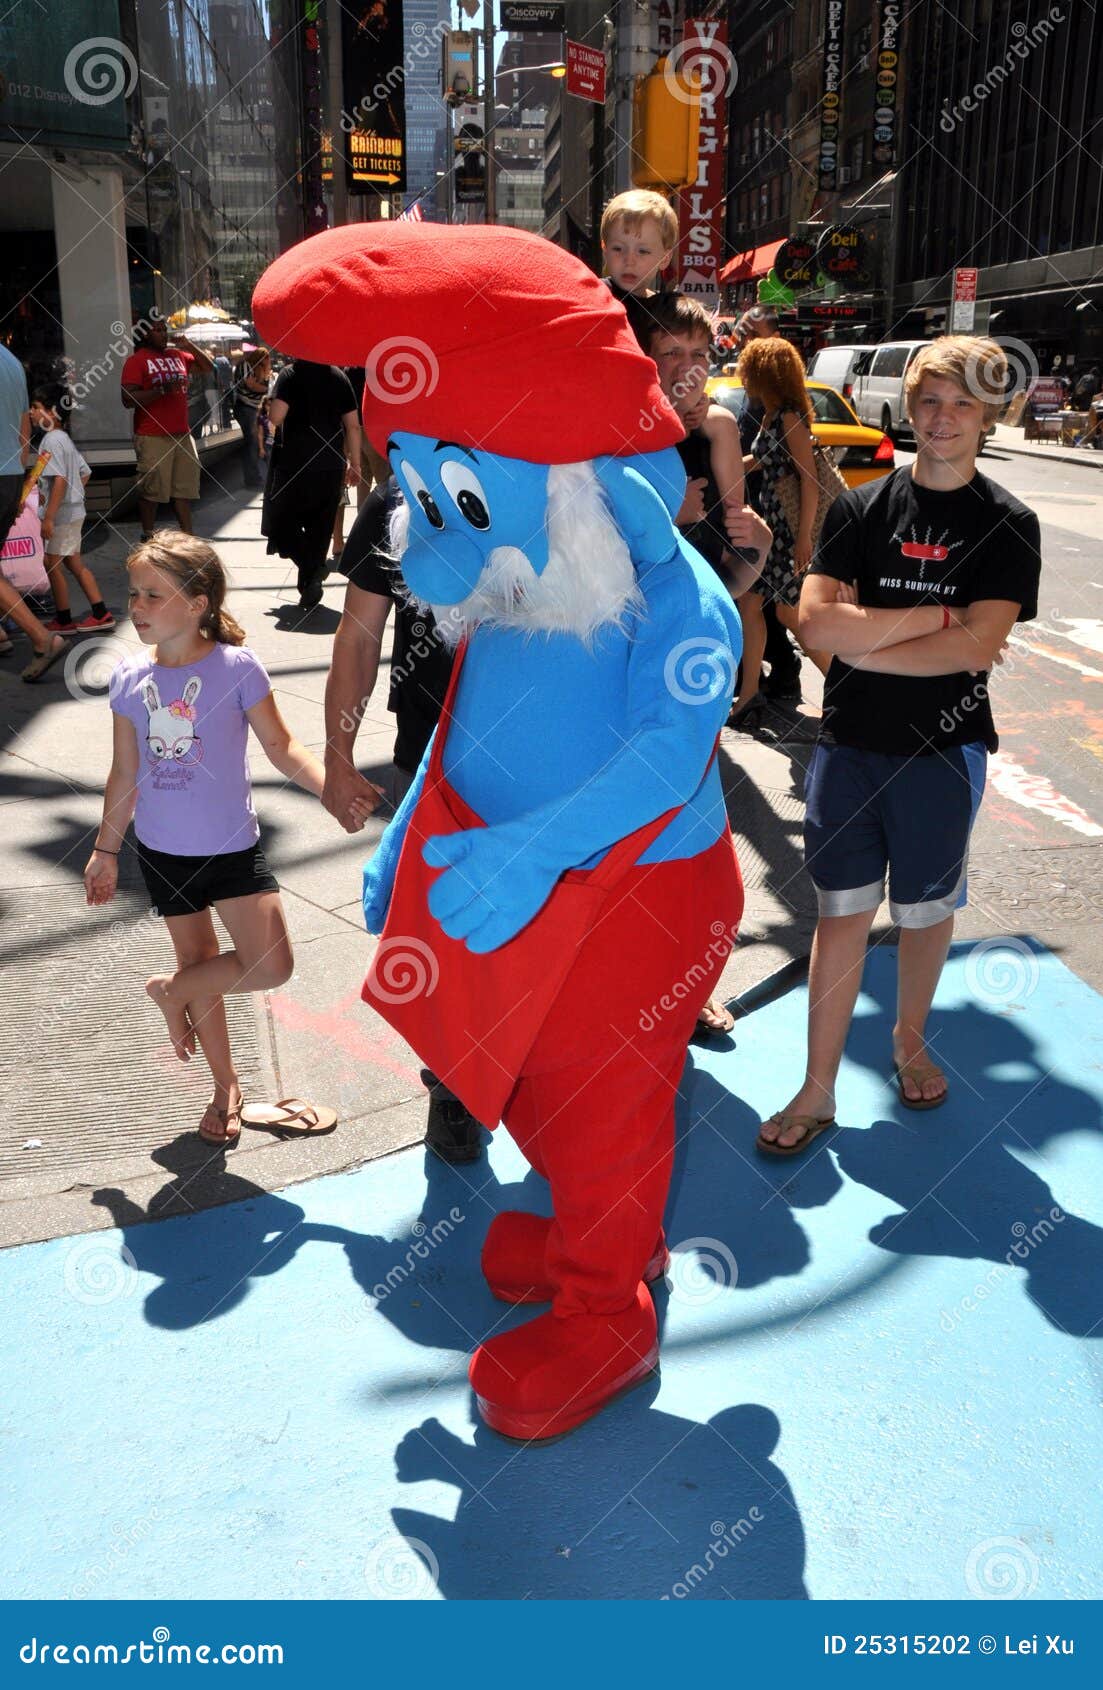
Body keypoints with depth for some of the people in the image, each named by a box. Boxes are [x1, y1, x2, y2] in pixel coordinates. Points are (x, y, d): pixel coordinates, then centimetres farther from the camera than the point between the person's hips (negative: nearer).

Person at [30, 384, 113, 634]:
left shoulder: (51, 440, -16)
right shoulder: (64, 438, 14)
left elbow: (60, 479, -25)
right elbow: (84, 473, 19)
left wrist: (49, 517, -26)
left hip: (61, 513, -10)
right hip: (74, 510, 10)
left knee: (52, 564, 0)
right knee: (74, 563, 14)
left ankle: (63, 620, 8)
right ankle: (100, 614, 15)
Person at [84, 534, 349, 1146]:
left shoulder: (237, 666, -14)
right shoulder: (130, 677, -4)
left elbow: (280, 745, -9)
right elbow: (125, 775, 6)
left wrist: (332, 786, -26)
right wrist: (105, 850, 11)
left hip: (232, 846, -2)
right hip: (163, 851, 3)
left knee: (272, 967, -8)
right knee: (197, 961, 14)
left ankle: (169, 992, 18)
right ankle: (226, 1086, 32)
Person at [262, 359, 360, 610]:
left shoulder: (291, 374, -8)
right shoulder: (339, 376, 4)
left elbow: (275, 417, -18)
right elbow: (353, 425, 4)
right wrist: (355, 464, 11)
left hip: (295, 464, -4)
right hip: (331, 465, 4)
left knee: (281, 524, 9)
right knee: (320, 527, 12)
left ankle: (311, 568, -14)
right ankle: (310, 586, 15)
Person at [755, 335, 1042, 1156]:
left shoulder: (1008, 525, -3)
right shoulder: (861, 509, 1)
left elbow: (978, 644, -16)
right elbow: (816, 621, -12)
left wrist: (863, 639, -15)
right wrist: (935, 616, -16)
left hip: (943, 749, -1)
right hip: (850, 746, 1)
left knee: (926, 909, 14)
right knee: (842, 911, 5)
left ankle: (910, 1042, 39)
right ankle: (818, 1090, 14)